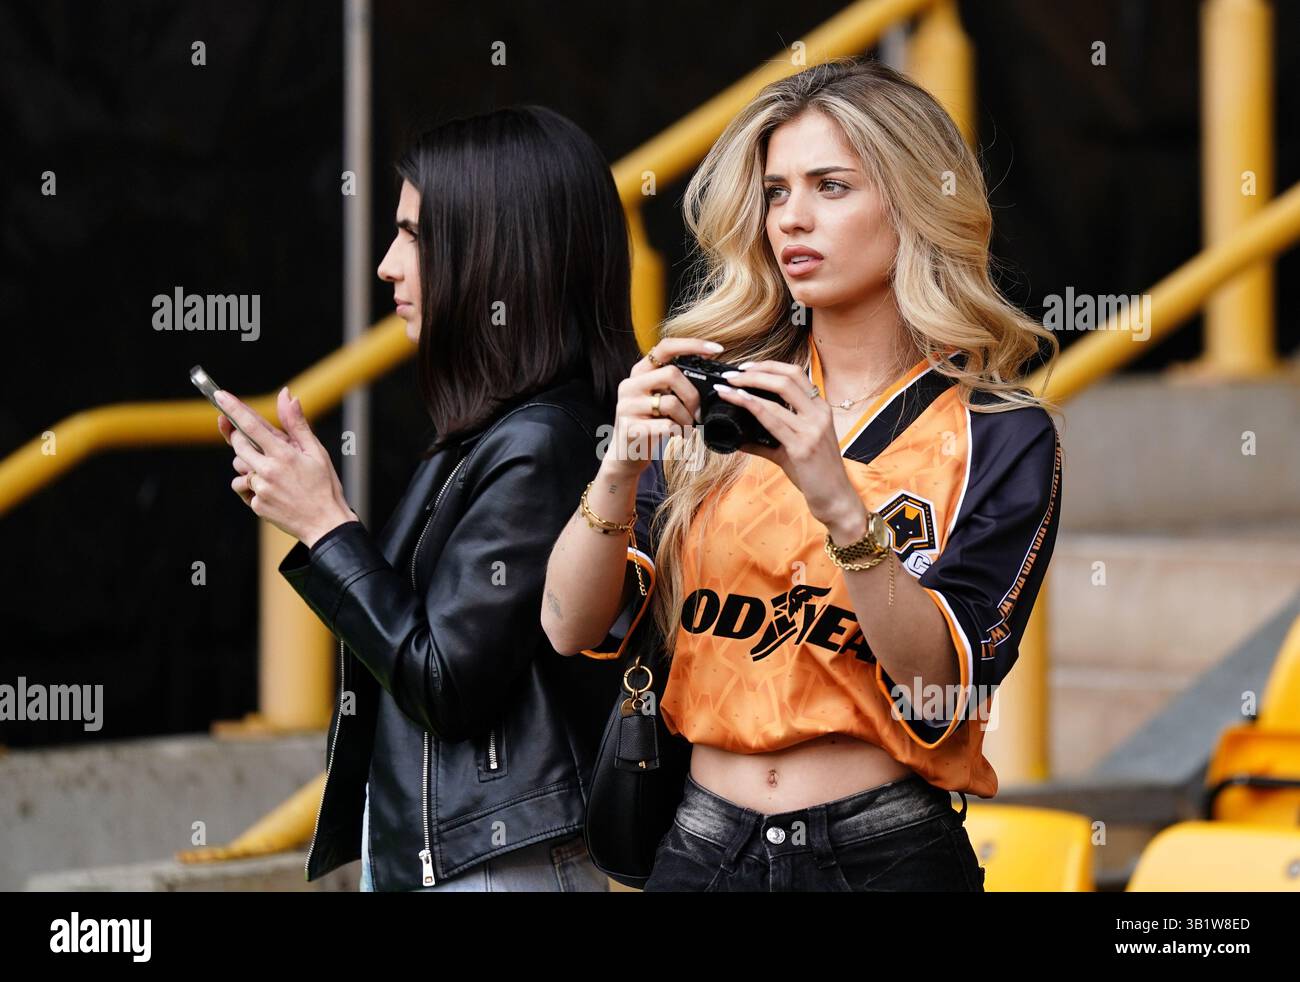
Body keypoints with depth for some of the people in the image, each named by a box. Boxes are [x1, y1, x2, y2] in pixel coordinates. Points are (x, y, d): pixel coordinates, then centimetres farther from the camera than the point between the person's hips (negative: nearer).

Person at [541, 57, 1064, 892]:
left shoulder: (1000, 437, -3)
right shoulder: (714, 397, 4)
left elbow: (943, 692, -15)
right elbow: (573, 628, -3)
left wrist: (839, 503, -27)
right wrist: (622, 467, -20)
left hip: (886, 853, -3)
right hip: (702, 846, 3)